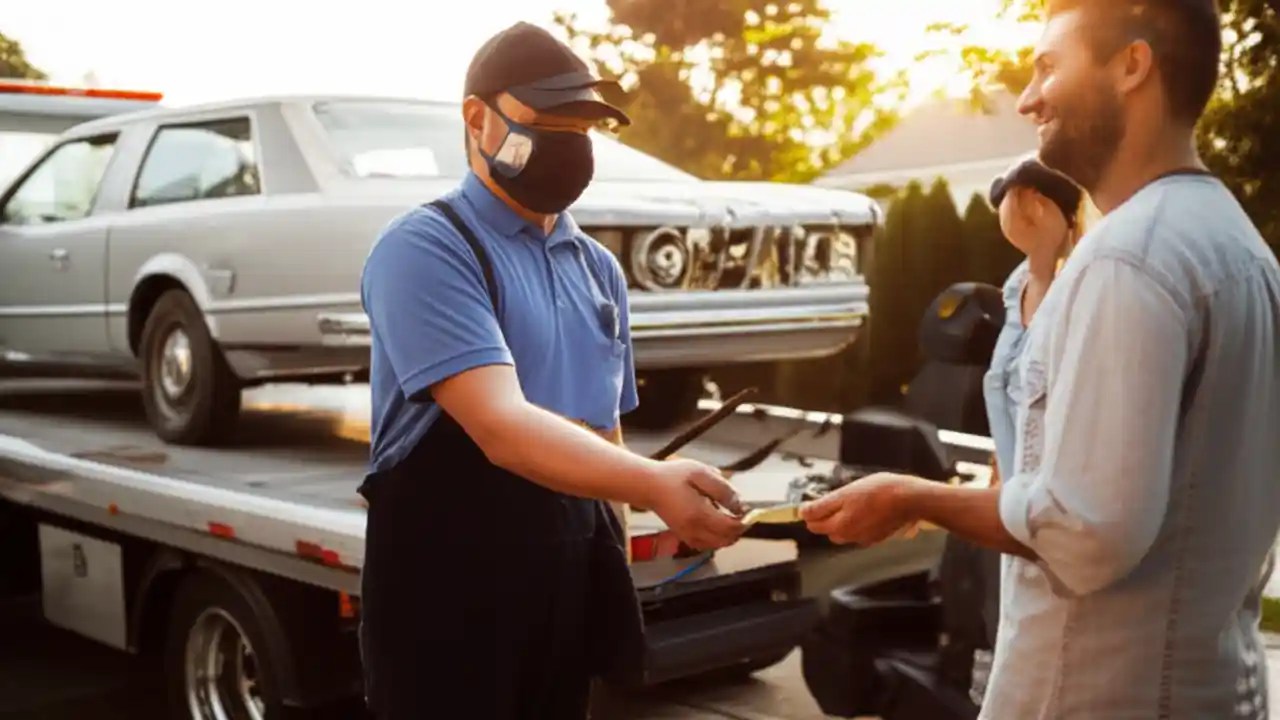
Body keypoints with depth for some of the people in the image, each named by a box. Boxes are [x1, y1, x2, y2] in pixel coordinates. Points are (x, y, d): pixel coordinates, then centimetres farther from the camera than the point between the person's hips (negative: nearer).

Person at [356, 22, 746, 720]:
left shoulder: (599, 266, 11)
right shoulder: (425, 248, -13)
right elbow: (501, 426, -26)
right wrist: (654, 485, -39)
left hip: (573, 571, 7)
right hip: (448, 576, -6)